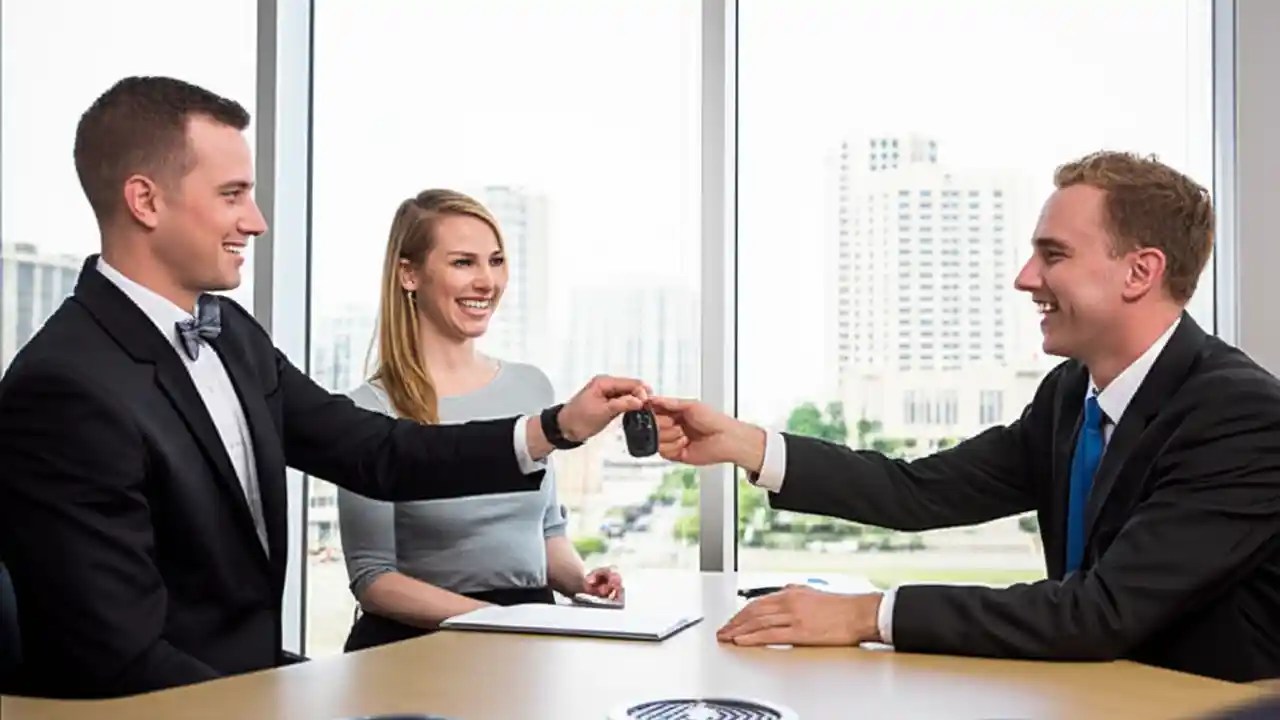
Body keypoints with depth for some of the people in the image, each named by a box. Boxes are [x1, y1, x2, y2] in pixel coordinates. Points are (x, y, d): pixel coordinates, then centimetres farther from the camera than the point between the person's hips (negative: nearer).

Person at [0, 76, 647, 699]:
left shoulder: (230, 333, 3)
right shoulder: (68, 388, -22)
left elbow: (376, 453, 4)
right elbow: (126, 659, -22)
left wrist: (559, 426, -3)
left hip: (253, 678, 7)